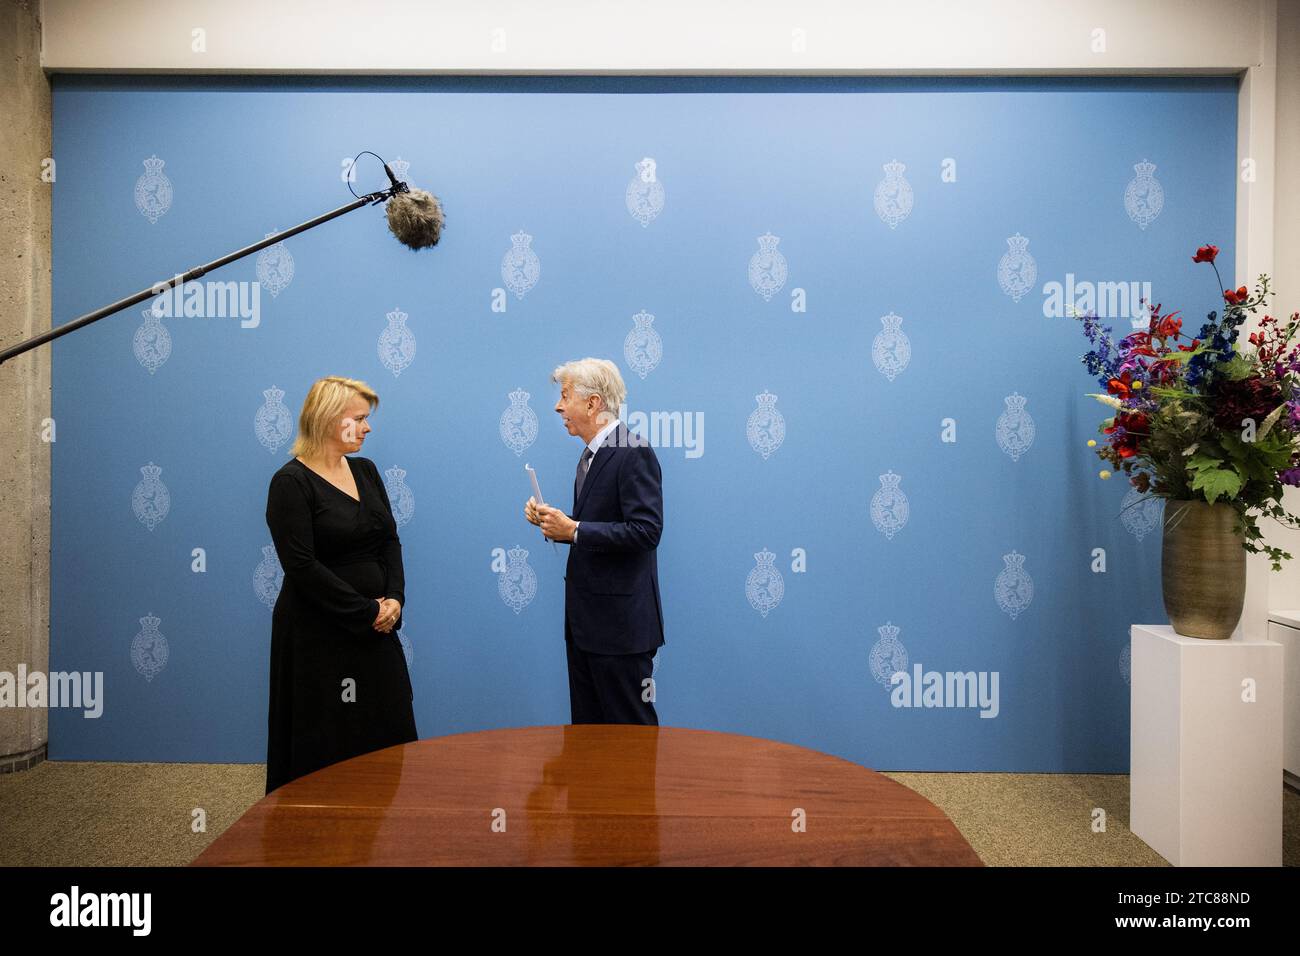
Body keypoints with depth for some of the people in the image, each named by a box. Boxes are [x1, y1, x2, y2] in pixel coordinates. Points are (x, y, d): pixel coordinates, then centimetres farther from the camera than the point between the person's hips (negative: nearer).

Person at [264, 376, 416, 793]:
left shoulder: (365, 471, 8)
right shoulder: (292, 482, -11)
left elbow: (390, 540, 7)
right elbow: (302, 566, -17)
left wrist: (394, 599, -8)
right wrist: (367, 611, -16)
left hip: (377, 629, 6)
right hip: (318, 634, -6)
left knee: (385, 735, 13)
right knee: (326, 747, 7)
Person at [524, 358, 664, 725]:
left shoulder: (634, 453, -15)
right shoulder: (591, 454, 14)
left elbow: (646, 530, -24)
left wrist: (574, 530, -22)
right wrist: (554, 522, 0)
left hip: (620, 622, -9)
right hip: (584, 620, 9)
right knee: (586, 725, 18)